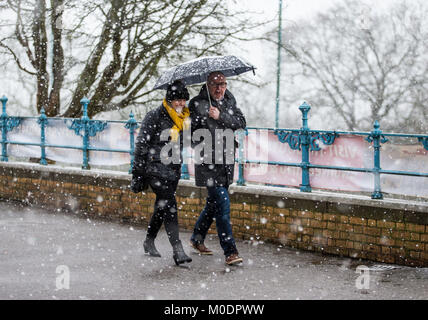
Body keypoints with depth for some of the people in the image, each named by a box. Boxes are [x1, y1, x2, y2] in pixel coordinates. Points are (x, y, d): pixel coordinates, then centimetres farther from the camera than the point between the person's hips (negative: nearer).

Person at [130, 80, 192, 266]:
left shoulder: (184, 118, 10)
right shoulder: (155, 116, -9)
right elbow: (141, 145, -8)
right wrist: (137, 173, -9)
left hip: (174, 168, 7)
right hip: (155, 168, -7)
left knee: (162, 207, 14)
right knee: (169, 205, -15)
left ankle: (149, 242, 32)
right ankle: (177, 249, -20)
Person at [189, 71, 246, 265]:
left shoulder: (230, 100, 11)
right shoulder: (197, 104, -4)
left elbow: (241, 122, 0)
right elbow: (191, 132, -3)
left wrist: (220, 116, -13)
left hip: (226, 160, 6)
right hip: (208, 162, -6)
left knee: (214, 202, 17)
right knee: (222, 203, -13)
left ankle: (197, 239, 36)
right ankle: (230, 252, -13)